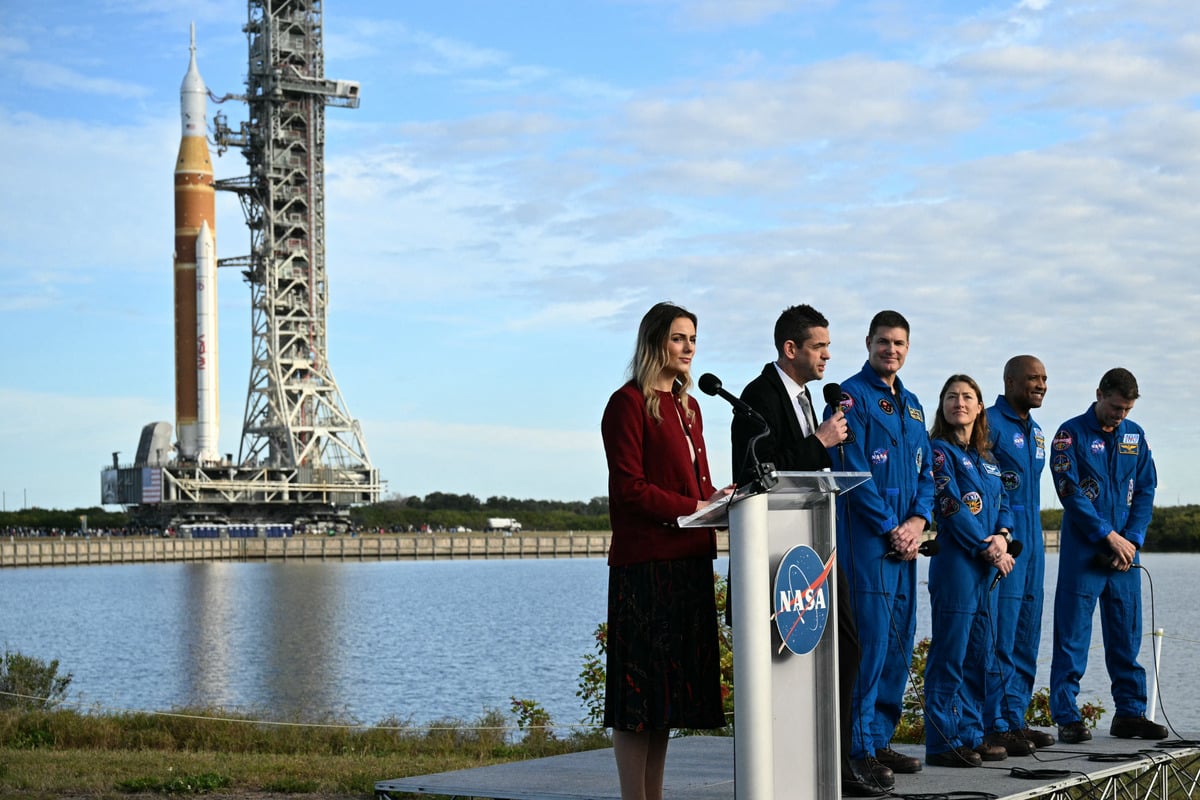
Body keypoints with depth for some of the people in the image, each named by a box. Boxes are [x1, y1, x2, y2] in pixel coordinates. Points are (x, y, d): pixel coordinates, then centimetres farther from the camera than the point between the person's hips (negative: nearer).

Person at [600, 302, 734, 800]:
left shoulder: (687, 406, 19)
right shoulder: (629, 403, -6)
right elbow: (629, 487, -13)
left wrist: (716, 500, 0)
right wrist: (693, 507, -17)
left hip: (688, 560, 8)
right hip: (645, 560, -8)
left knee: (671, 684, 9)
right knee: (639, 685, -6)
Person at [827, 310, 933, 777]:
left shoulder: (911, 404, 18)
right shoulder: (851, 397, -6)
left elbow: (925, 471, 18)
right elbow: (854, 472, -13)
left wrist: (919, 520, 0)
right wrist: (892, 528, -12)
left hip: (904, 538, 8)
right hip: (866, 538, -8)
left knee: (899, 642, 9)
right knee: (870, 639, -10)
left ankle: (881, 739, 16)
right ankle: (860, 749, -7)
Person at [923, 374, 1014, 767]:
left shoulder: (986, 456, 18)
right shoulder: (940, 450, -5)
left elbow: (1003, 503, 15)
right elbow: (951, 507, -12)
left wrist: (1003, 537, -6)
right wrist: (987, 548, -12)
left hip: (988, 565, 8)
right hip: (955, 561, -8)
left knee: (980, 654, 10)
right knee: (950, 653, -7)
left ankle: (971, 735, 17)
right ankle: (942, 742, -4)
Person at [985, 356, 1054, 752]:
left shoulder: (1036, 431, 18)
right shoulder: (990, 423, -9)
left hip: (1032, 541, 9)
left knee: (1026, 637, 10)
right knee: (1001, 637, -7)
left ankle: (1016, 717, 17)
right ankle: (996, 726, -3)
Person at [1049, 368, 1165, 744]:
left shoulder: (1135, 436, 11)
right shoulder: (1071, 434, -5)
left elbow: (1145, 490, 10)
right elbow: (1071, 493, -12)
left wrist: (1133, 539, -4)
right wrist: (1109, 536, -13)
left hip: (1125, 551, 5)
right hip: (1083, 553, -5)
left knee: (1127, 634, 8)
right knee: (1073, 636, -4)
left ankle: (1130, 713, 15)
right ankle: (1067, 717, -1)